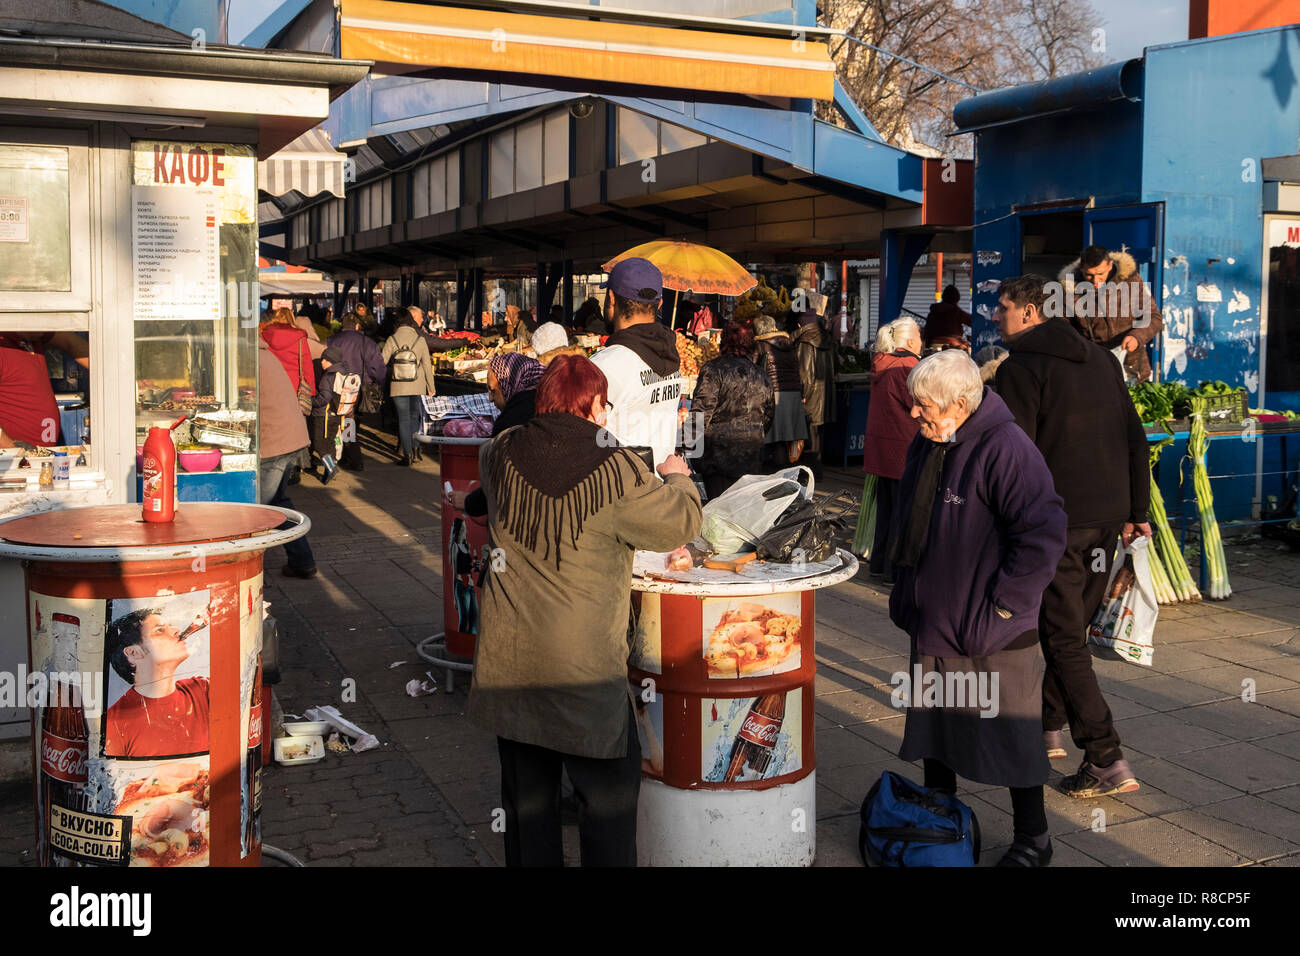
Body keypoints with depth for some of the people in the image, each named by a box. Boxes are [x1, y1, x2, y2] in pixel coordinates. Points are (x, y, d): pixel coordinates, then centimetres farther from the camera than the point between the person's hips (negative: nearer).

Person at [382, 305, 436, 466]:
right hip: (418, 386, 1)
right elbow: (427, 365, -2)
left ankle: (407, 454, 5)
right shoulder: (420, 339, -4)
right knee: (414, 417, 18)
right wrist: (431, 388, 6)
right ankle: (415, 448, 10)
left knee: (404, 418, 6)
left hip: (399, 386, -1)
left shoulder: (392, 339, -7)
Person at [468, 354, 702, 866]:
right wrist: (675, 478, 16)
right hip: (583, 667, -5)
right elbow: (681, 523, -4)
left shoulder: (503, 453, -1)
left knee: (526, 793, 17)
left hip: (508, 659, 5)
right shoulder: (617, 469, -15)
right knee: (609, 795, 10)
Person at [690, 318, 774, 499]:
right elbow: (769, 414, 22)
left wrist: (690, 442, -6)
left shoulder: (712, 370, -6)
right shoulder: (761, 375, 13)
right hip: (753, 457, 5)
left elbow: (701, 411, -13)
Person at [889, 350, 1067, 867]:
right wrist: (908, 590, 16)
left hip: (992, 636, -8)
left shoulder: (1005, 449, -21)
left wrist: (1002, 604, -20)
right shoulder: (925, 445, 6)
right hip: (932, 624, 8)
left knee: (1010, 736, 5)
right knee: (933, 727, 18)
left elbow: (1044, 535, -24)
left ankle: (1032, 839, 23)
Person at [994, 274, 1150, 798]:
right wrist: (1135, 511, 18)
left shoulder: (1020, 368, -10)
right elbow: (1135, 440, 15)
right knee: (1070, 628, 19)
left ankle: (1107, 760, -7)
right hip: (1107, 519, 8)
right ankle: (1049, 726, 31)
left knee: (1065, 640, -3)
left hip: (1055, 522, -8)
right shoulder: (1100, 359, 14)